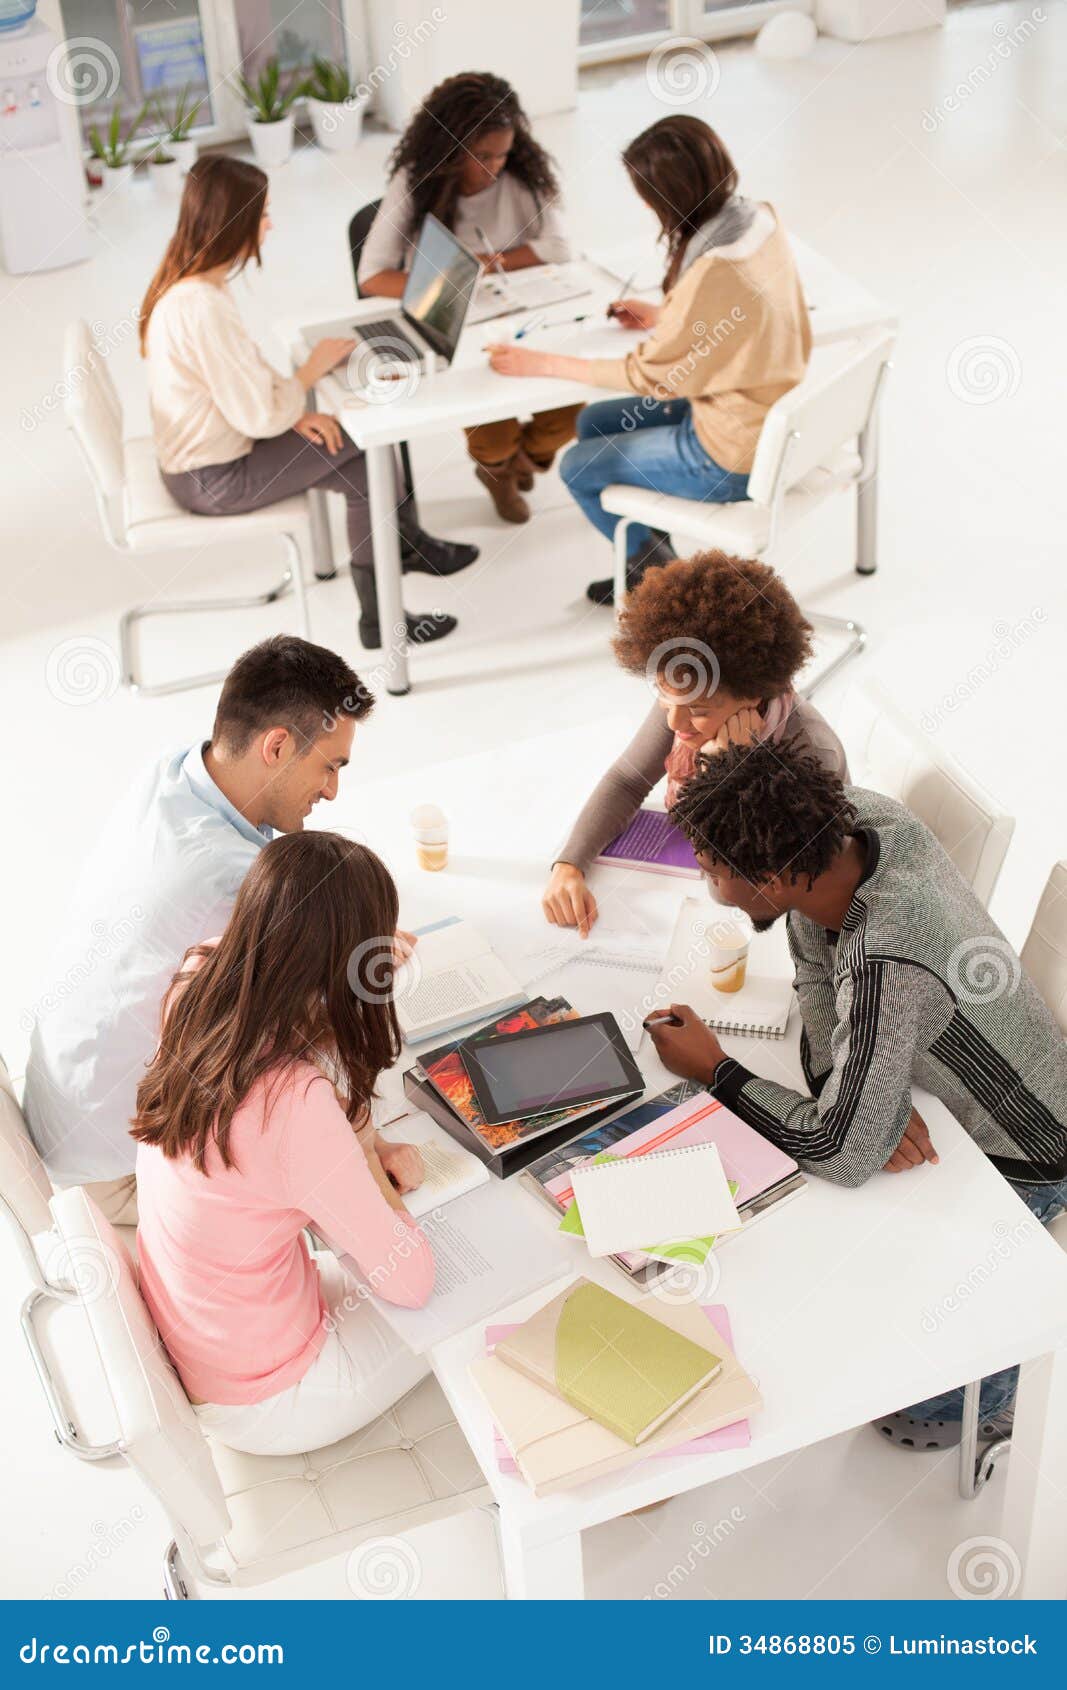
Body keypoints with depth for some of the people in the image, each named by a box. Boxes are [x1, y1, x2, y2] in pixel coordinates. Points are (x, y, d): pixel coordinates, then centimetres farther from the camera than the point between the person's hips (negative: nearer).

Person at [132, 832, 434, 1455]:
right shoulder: (297, 1104, -38)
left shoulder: (194, 997, -15)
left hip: (179, 1334, 7)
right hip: (258, 1406, -7)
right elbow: (412, 1280, -25)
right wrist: (365, 1150, -11)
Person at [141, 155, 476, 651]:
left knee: (361, 452, 10)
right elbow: (260, 417, -26)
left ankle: (410, 545, 29)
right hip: (215, 481, -9)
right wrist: (313, 369, -11)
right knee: (367, 455, -2)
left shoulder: (184, 281, 0)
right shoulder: (203, 308, -31)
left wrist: (295, 411, -4)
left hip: (200, 456, 9)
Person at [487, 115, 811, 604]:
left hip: (733, 458, -9)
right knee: (594, 425, 20)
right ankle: (647, 564, 33)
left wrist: (542, 364, -13)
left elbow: (649, 375, -19)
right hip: (770, 420, 9)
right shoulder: (761, 219, -6)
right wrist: (665, 317, 13)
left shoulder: (713, 270, -31)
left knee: (579, 468, 7)